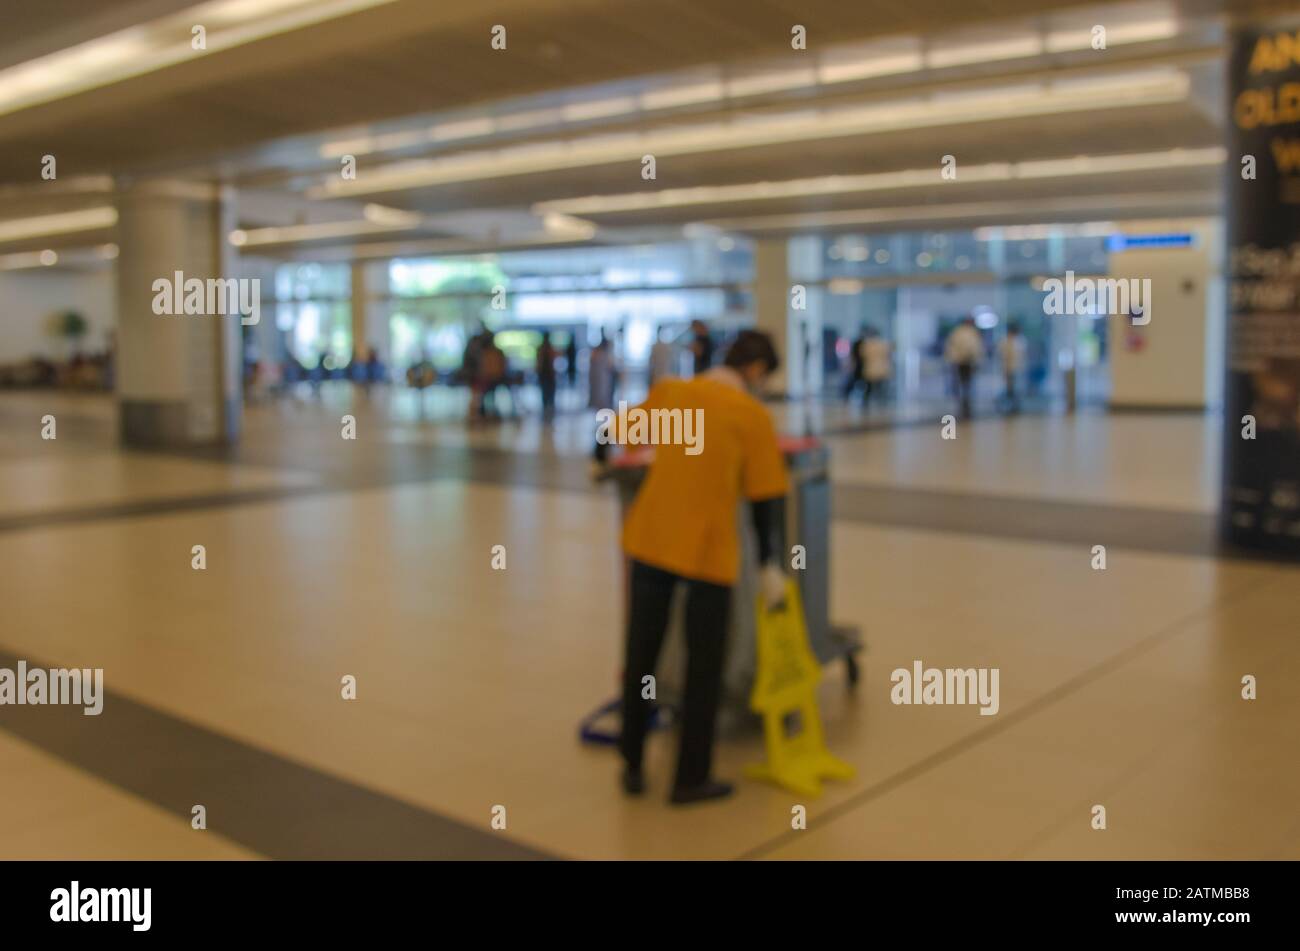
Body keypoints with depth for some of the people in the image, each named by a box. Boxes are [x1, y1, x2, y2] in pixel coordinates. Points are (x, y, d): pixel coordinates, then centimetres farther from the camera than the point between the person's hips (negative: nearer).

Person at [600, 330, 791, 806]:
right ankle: (691, 778, 19)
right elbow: (766, 500, -5)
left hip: (650, 538, 4)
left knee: (641, 655, 16)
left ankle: (633, 766, 26)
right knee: (704, 667, 11)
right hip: (708, 549, -4)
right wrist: (769, 564, 4)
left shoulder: (669, 391, 6)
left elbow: (614, 432, 15)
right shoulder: (753, 416, -5)